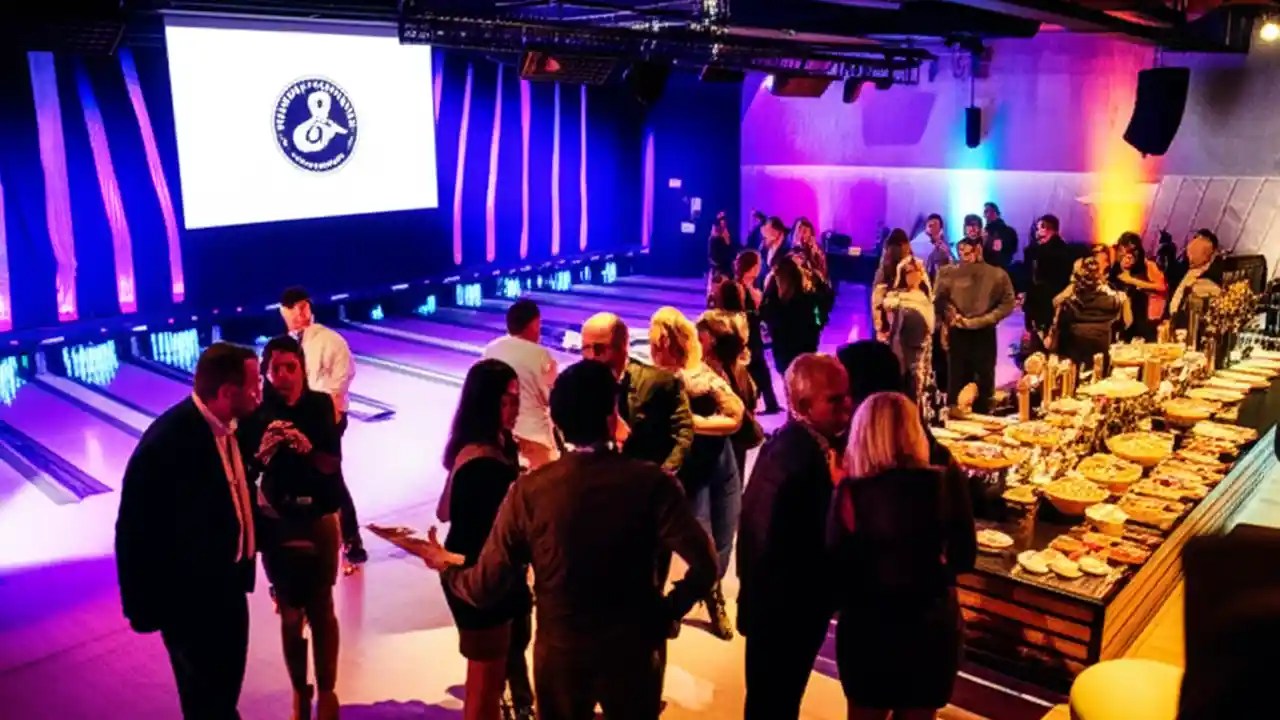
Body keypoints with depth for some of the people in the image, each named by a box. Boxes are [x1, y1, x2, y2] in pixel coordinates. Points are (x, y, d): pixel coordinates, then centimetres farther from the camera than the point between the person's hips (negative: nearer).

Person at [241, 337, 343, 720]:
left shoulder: (321, 405, -9)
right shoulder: (255, 414, -10)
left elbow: (333, 465, -11)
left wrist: (307, 449, -30)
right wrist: (263, 453, -31)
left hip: (319, 521, 0)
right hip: (276, 525, 0)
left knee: (322, 612, 10)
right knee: (290, 616, 10)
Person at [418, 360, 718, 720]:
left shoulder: (530, 490, -15)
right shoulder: (651, 482, -18)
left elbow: (485, 588, -11)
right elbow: (704, 566, -22)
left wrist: (446, 567, 9)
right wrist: (669, 611, -4)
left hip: (560, 652, 1)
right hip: (634, 649, -1)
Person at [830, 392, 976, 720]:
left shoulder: (850, 491, -16)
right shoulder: (946, 484, -12)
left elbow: (837, 568, -9)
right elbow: (964, 558, -1)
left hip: (867, 626, -1)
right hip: (932, 626, 1)